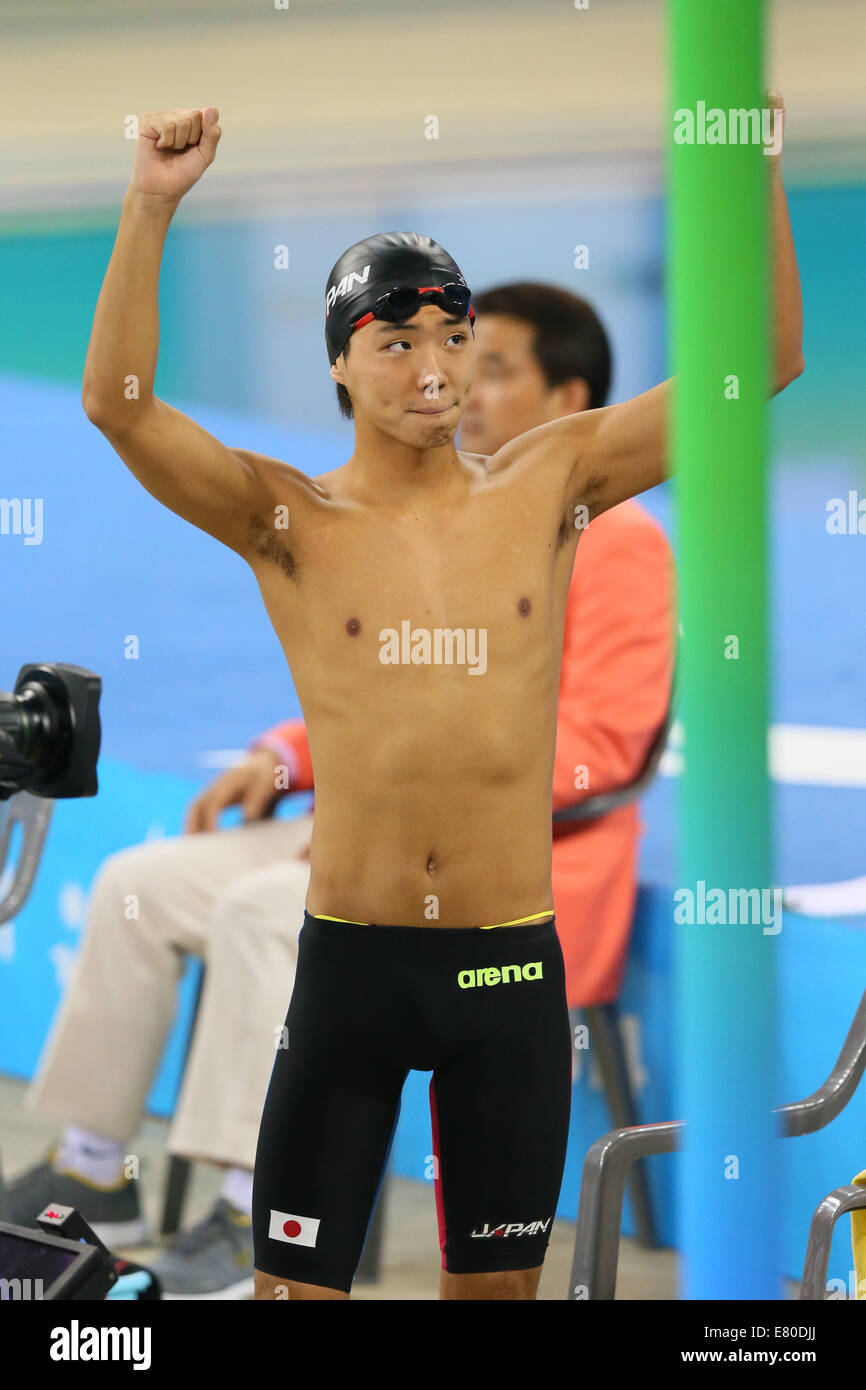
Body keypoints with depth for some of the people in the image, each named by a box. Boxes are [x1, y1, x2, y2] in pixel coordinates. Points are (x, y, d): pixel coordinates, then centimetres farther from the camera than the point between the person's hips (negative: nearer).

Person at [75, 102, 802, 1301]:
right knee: (295, 1283, 2)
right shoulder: (294, 521, -2)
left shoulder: (548, 488, 3)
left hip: (512, 969, 2)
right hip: (350, 961, -2)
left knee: (498, 1283, 13)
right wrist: (151, 209, -27)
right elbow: (117, 403, -16)